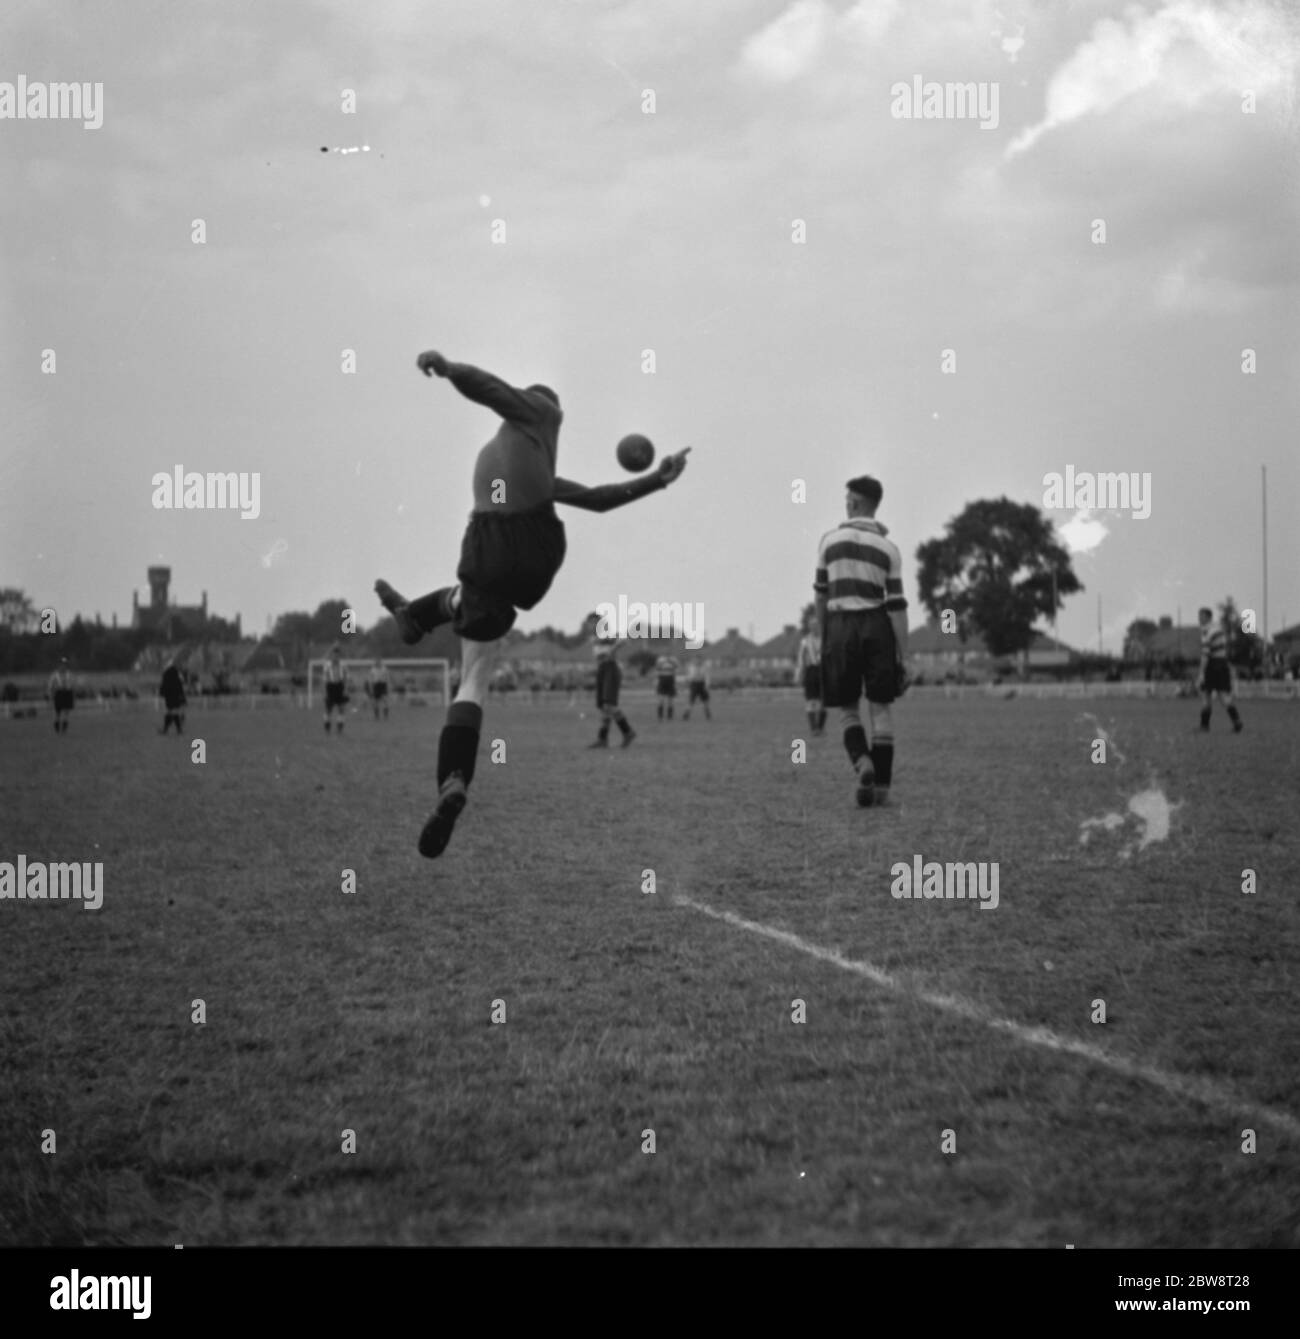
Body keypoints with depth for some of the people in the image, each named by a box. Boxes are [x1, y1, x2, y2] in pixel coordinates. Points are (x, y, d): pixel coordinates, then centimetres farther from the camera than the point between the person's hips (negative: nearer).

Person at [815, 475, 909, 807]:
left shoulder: (830, 539, 1)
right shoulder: (888, 548, 0)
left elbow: (820, 593, 8)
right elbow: (896, 605, -4)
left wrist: (823, 635, 21)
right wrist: (903, 657, -2)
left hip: (840, 625, 0)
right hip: (877, 625, 0)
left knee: (847, 708, 9)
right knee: (879, 707, 6)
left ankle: (862, 762, -18)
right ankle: (882, 786, 3)